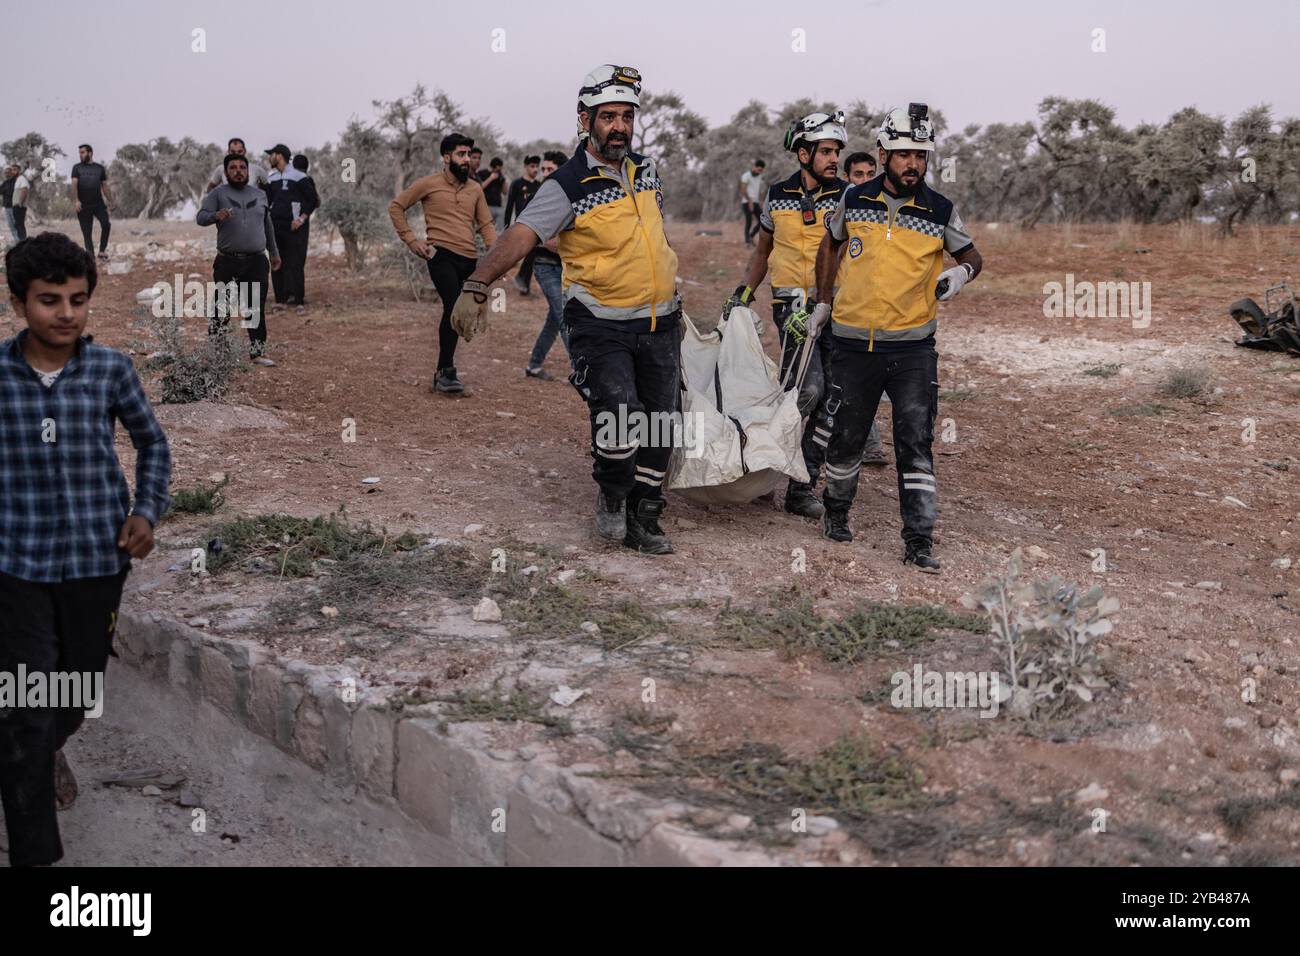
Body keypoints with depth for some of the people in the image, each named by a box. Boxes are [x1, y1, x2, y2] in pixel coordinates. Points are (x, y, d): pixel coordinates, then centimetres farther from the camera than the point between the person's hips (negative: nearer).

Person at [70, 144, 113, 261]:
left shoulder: (100, 168, 10)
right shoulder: (77, 168, 6)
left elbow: (104, 186, 12)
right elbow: (74, 185, -4)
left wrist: (110, 201, 6)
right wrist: (76, 200, -18)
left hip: (98, 203, 0)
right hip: (83, 206, 0)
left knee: (106, 224, -23)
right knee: (87, 232, 1)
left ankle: (102, 250, -13)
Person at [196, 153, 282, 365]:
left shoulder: (260, 195, 14)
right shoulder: (218, 194, 2)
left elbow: (267, 226, 23)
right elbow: (200, 217, -8)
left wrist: (274, 252, 26)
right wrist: (215, 216, -29)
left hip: (256, 262, 3)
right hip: (227, 262, -3)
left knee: (256, 308, 2)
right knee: (221, 308, 0)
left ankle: (258, 351, 5)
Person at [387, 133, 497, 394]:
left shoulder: (475, 188, 15)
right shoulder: (429, 184, 1)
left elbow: (485, 224, 15)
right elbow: (396, 206, 7)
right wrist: (410, 239, 0)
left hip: (469, 260, 6)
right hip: (442, 256, -5)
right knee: (455, 307, -24)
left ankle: (443, 374, 22)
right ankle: (447, 371, -17)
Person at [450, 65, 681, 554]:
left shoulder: (646, 170, 7)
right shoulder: (567, 187, -13)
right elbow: (519, 236, -26)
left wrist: (672, 301, 27)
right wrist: (476, 288, -41)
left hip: (659, 325, 6)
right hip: (600, 325, -6)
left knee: (658, 427, 8)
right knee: (619, 417, -23)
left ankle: (643, 520, 24)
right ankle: (611, 494, 7)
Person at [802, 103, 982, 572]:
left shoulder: (940, 211, -3)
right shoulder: (855, 199, 1)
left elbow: (972, 255, 11)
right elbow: (830, 243, 19)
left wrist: (961, 271, -13)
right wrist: (822, 304, 16)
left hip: (913, 347, -1)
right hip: (853, 345, 1)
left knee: (915, 442, -6)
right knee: (846, 438, 12)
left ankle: (919, 540, -2)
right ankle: (836, 508, 36)